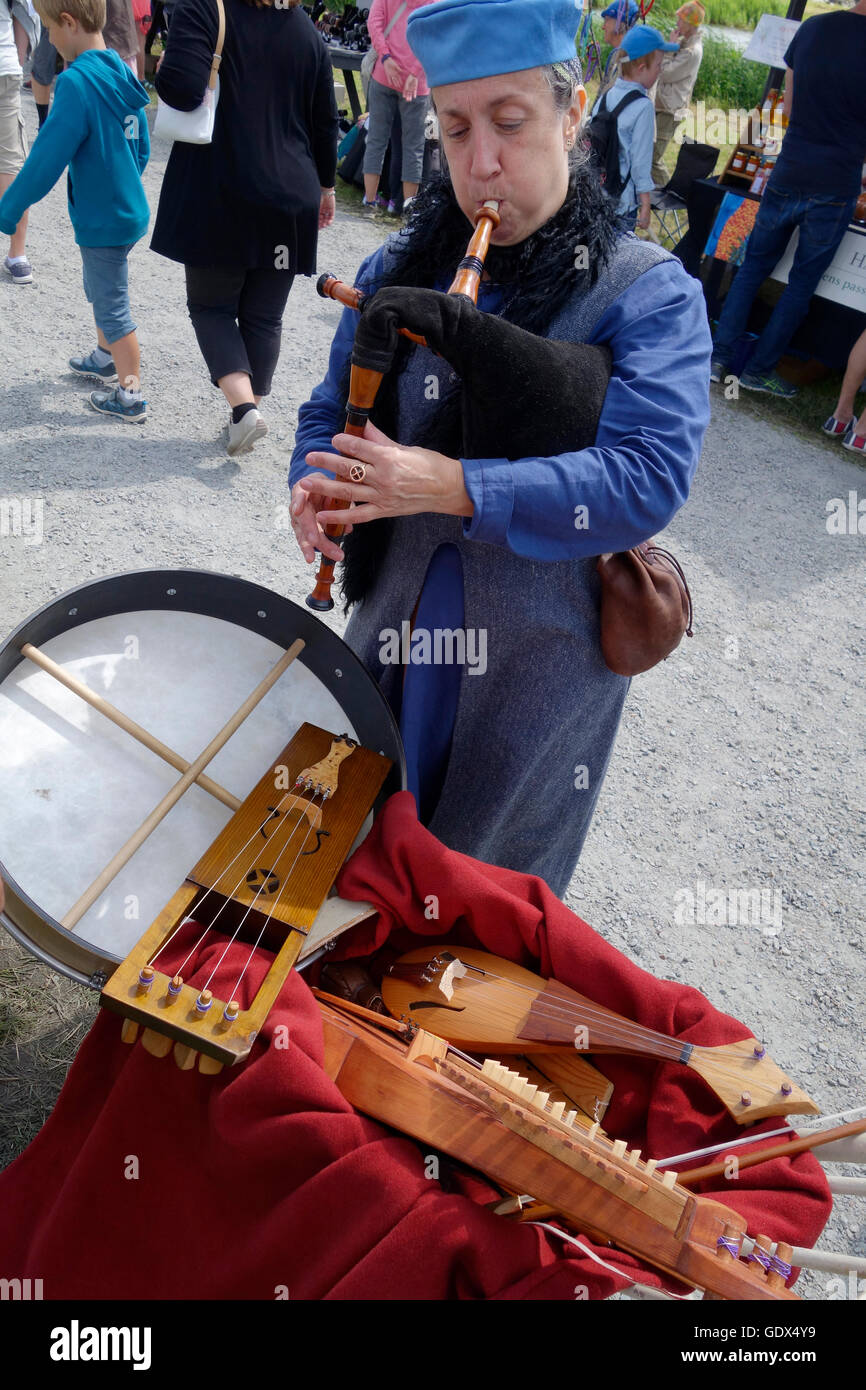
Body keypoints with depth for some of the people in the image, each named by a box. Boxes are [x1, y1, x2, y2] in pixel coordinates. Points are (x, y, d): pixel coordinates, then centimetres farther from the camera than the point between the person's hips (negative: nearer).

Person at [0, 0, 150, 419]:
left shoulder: (77, 82, -21)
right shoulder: (122, 73, 4)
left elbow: (47, 158, -22)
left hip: (102, 220, -9)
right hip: (128, 209, 9)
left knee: (112, 306, 2)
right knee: (100, 289, 26)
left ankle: (130, 397, 10)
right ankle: (105, 357, 45)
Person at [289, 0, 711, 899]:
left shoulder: (650, 294, -13)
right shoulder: (400, 268, 2)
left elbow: (649, 475, -26)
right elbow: (331, 409, 9)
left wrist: (453, 487, -34)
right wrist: (318, 485, -14)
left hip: (539, 662, -4)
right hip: (393, 625, 5)